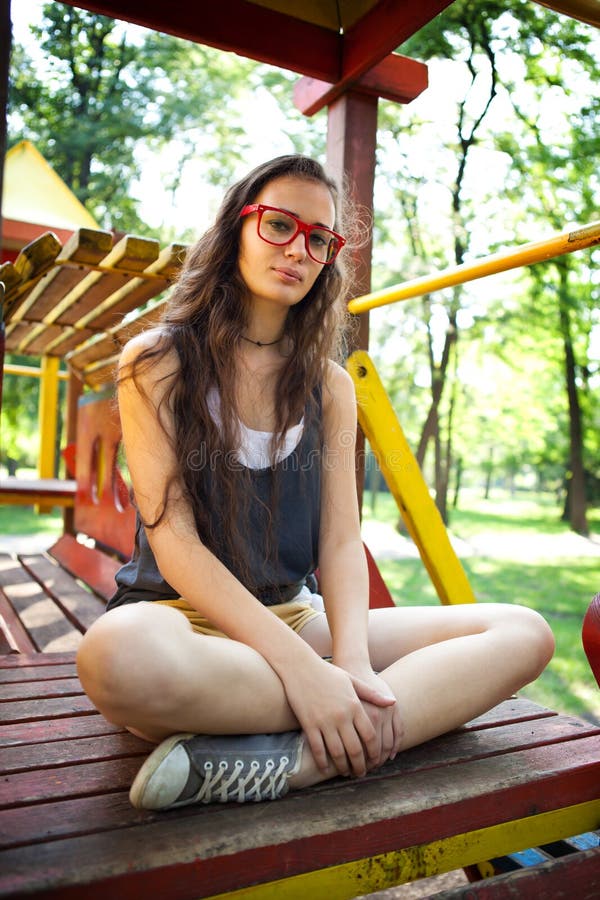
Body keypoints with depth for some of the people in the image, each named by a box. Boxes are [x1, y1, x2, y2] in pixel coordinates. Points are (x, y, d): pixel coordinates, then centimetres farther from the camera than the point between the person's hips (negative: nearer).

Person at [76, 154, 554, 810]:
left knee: (525, 634, -13)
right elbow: (174, 541, -13)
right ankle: (428, 697, -22)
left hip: (296, 618, 4)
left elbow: (342, 543, 1)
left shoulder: (329, 385, 10)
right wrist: (304, 671, -24)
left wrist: (352, 663, -20)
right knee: (122, 653, -41)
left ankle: (288, 763, -30)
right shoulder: (156, 362, -2)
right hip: (183, 614, -3)